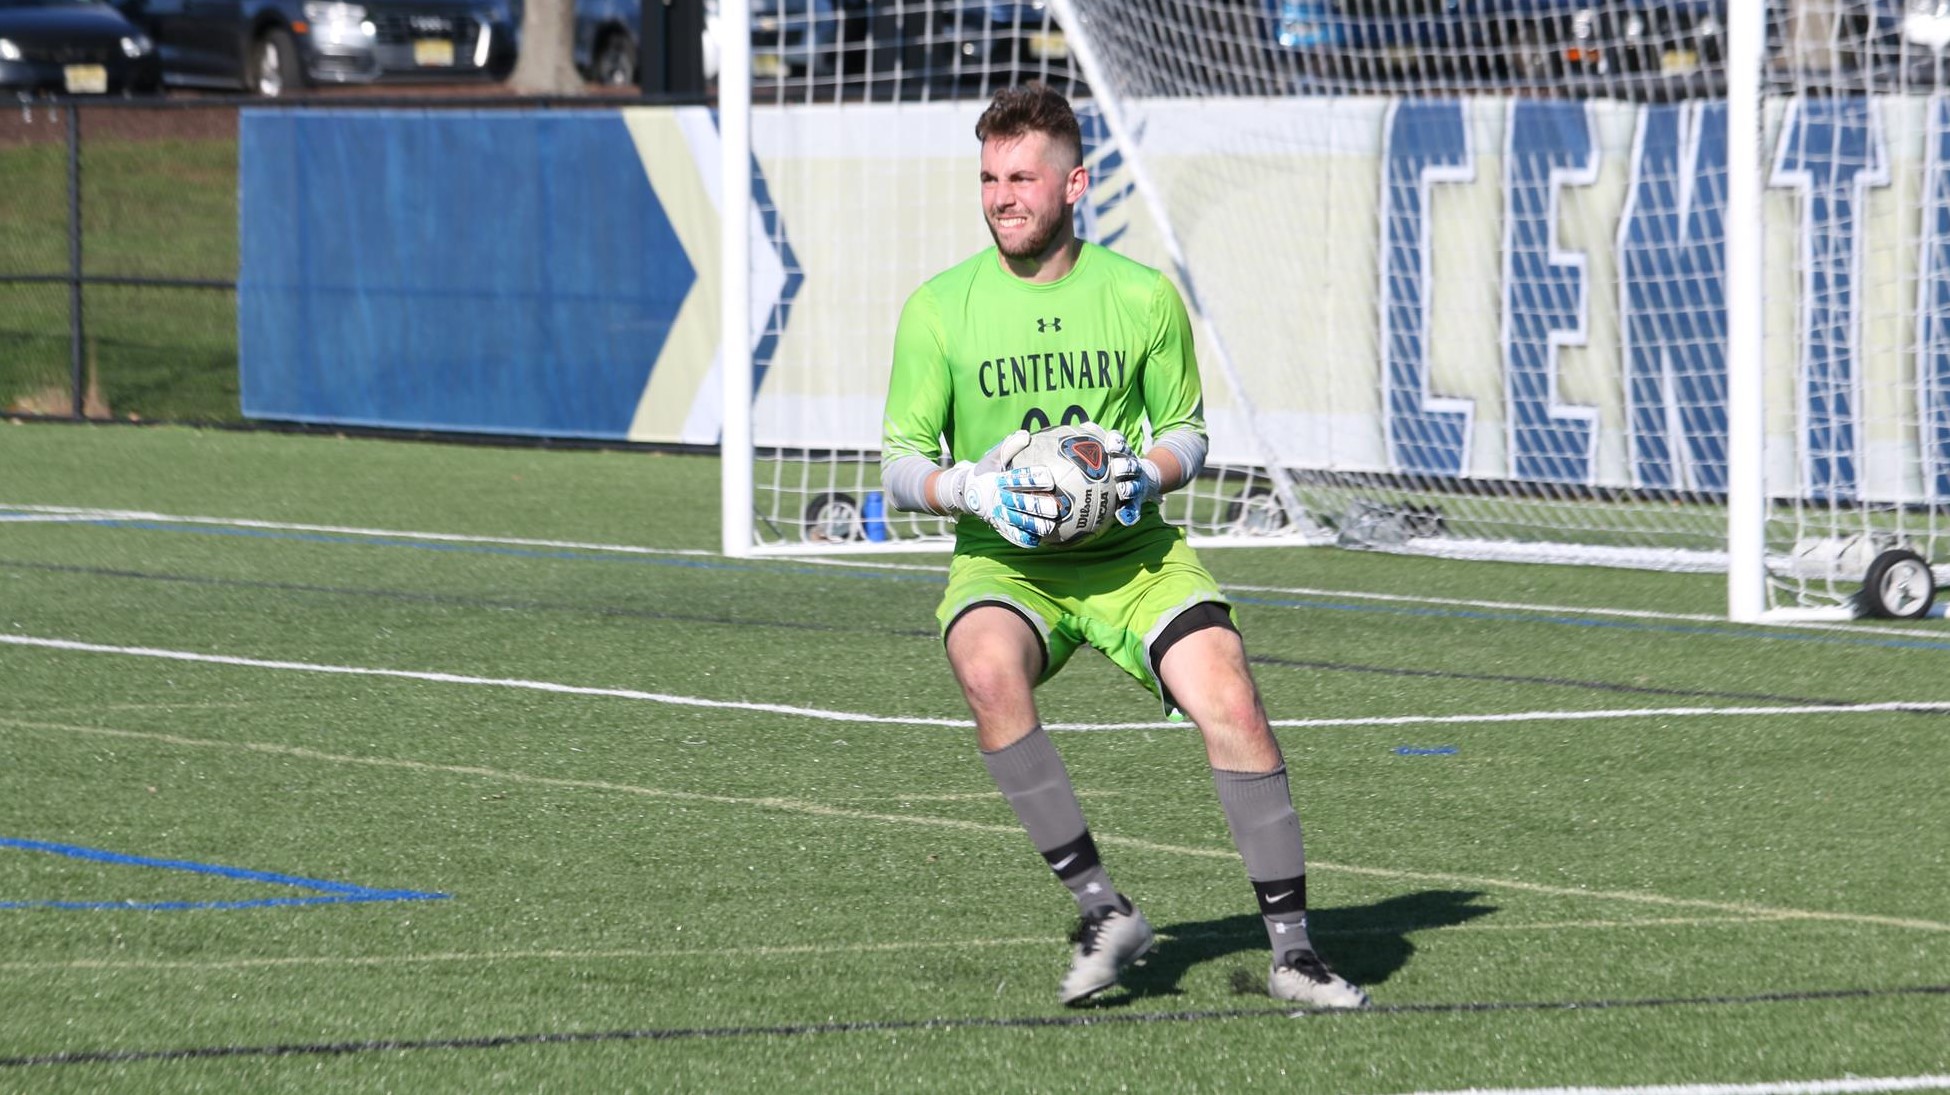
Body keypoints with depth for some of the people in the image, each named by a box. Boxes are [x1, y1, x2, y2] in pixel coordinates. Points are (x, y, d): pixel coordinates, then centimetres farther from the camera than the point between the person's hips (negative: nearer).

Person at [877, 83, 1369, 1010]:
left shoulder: (1143, 296, 1)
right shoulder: (939, 308, -1)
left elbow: (1188, 430, 12)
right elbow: (899, 466, 3)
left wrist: (1151, 472, -11)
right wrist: (970, 489, -18)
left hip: (1133, 552, 1)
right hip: (1004, 562, -1)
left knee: (1230, 701, -21)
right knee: (987, 668, -34)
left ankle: (1290, 947, -8)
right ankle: (1101, 910, -24)